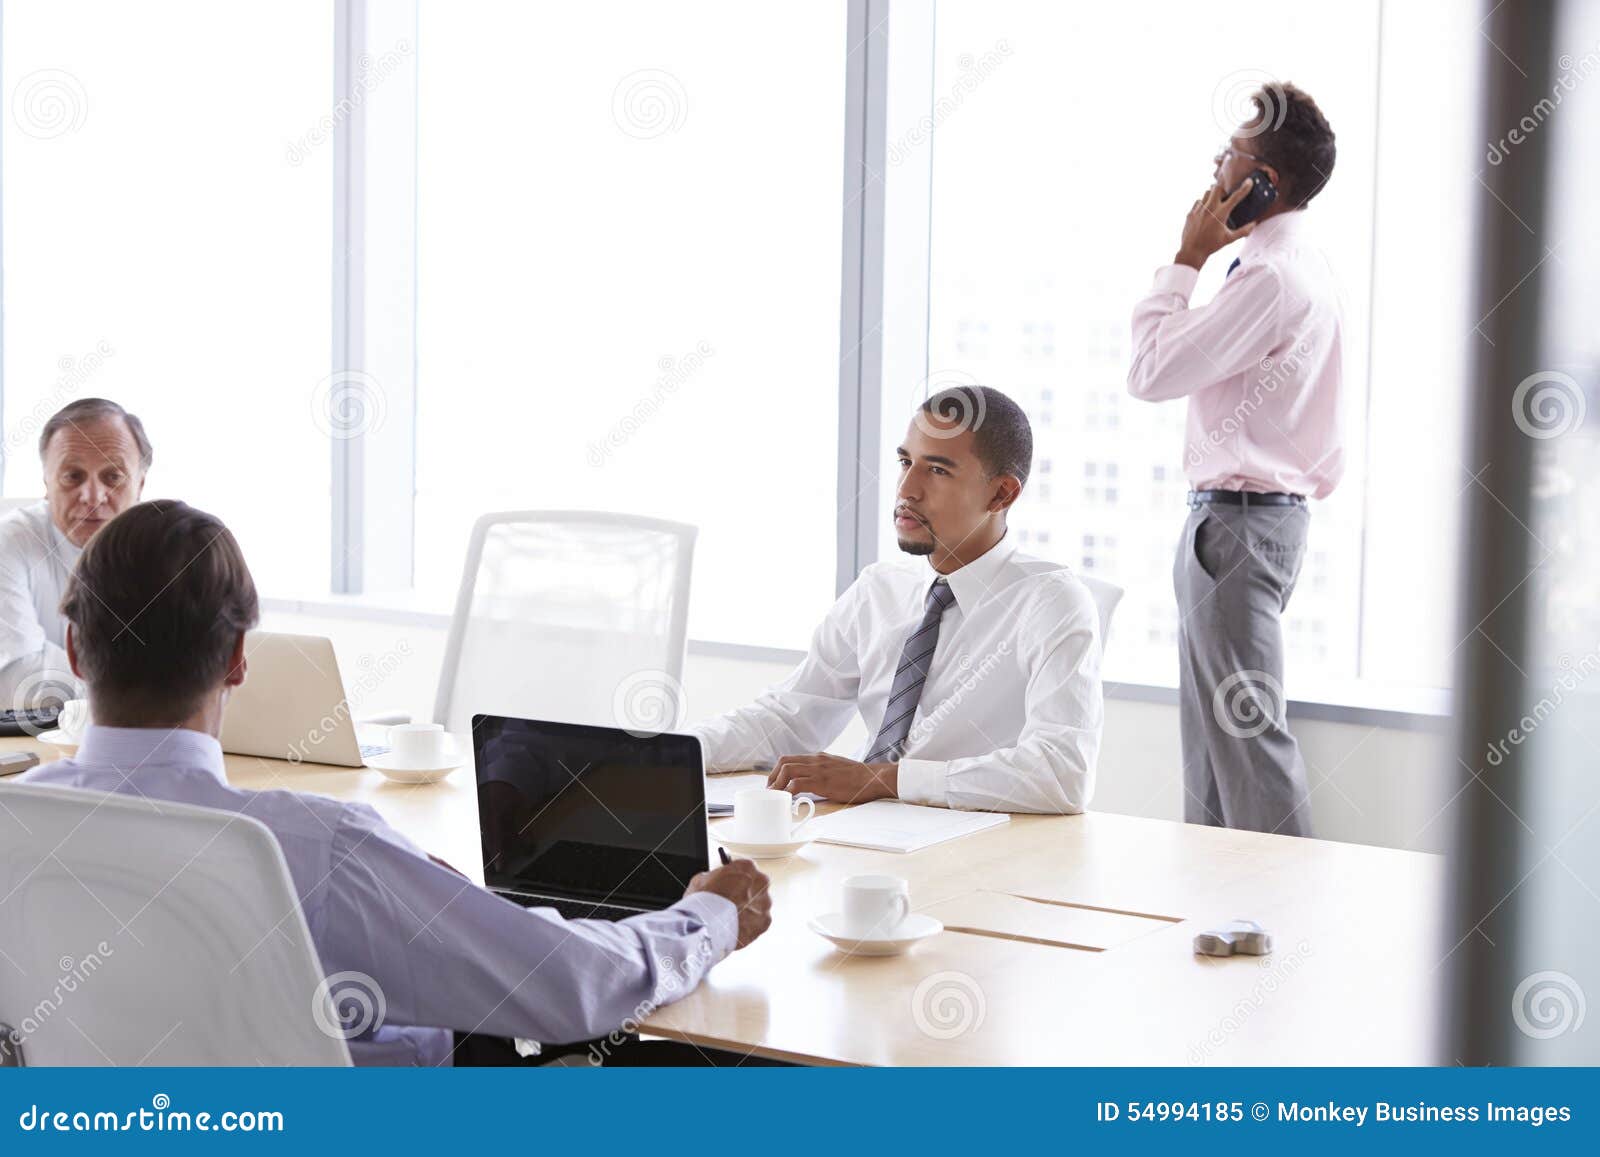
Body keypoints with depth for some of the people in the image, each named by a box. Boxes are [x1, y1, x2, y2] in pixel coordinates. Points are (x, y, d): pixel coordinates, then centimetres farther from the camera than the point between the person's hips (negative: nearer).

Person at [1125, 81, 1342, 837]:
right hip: (1274, 507, 11)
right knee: (1210, 719, 15)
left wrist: (1186, 258, -12)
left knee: (1246, 725, -7)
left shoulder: (1270, 277, -19)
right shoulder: (1302, 265, 14)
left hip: (1238, 519, -11)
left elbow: (1151, 371, -19)